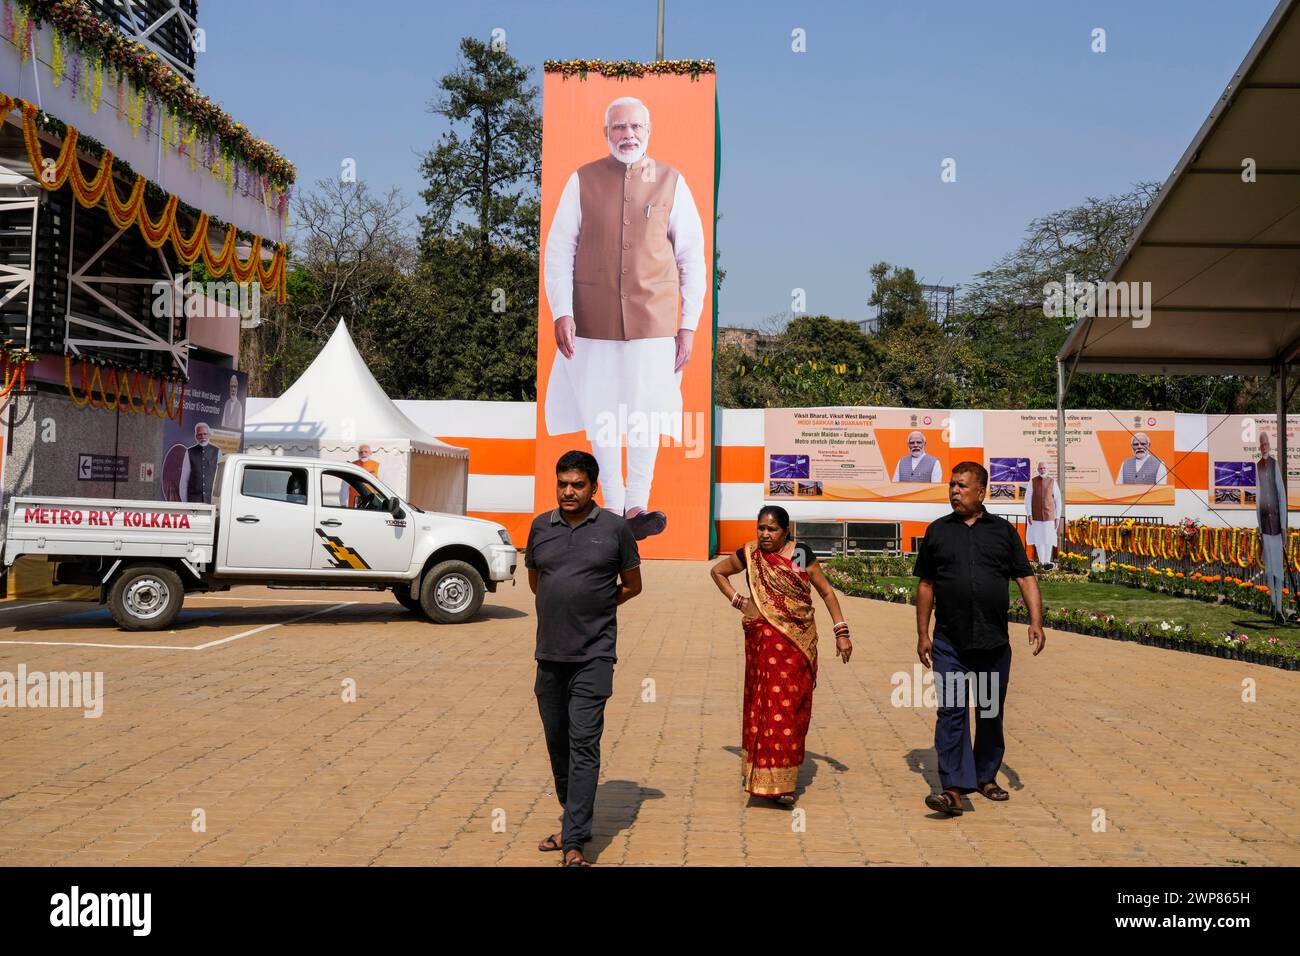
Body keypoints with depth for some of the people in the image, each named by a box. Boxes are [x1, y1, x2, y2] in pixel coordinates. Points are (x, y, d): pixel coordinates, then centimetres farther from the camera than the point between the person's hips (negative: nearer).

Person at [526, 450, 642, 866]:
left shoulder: (615, 528, -3)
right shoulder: (540, 526, 7)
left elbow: (632, 585, 7)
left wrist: (592, 608, 4)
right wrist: (562, 608, 10)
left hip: (593, 656, -4)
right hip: (549, 654, 5)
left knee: (584, 745, -9)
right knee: (557, 743, 13)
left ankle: (575, 842, -8)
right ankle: (574, 821, 29)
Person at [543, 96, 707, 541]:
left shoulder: (672, 183, 4)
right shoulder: (582, 182, 3)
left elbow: (693, 258, 6)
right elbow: (558, 250, 2)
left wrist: (689, 325, 1)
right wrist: (562, 314, -9)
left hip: (653, 319, 0)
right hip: (594, 320, 0)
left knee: (645, 412, -1)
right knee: (600, 413, 4)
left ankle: (637, 506, 9)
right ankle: (613, 506, 16)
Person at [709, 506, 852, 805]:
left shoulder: (801, 553, -1)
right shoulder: (750, 555, -1)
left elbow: (826, 591, 3)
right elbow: (717, 571, 15)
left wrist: (841, 631, -3)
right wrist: (737, 601, 3)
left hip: (800, 643, 1)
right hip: (765, 640, -1)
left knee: (794, 707, 5)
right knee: (769, 703, -4)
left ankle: (785, 776, 17)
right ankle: (769, 779, 2)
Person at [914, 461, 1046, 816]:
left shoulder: (1003, 530, 7)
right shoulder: (937, 531, 7)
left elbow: (1026, 578, 4)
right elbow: (926, 585, 9)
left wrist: (1036, 622, -8)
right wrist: (922, 634, 5)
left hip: (994, 641, 1)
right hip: (949, 643, -1)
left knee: (991, 713, 11)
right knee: (951, 711, -8)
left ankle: (987, 777, 26)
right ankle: (954, 788, -10)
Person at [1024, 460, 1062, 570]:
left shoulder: (1053, 482, -1)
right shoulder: (1032, 482, -1)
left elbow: (1058, 500, 3)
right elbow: (1028, 499, -3)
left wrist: (1057, 517, 0)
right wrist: (1029, 515, -12)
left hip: (1049, 515, -1)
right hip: (1036, 515, 1)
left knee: (1048, 539, -6)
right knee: (1038, 539, 5)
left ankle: (1047, 562, -5)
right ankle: (1041, 561, 17)